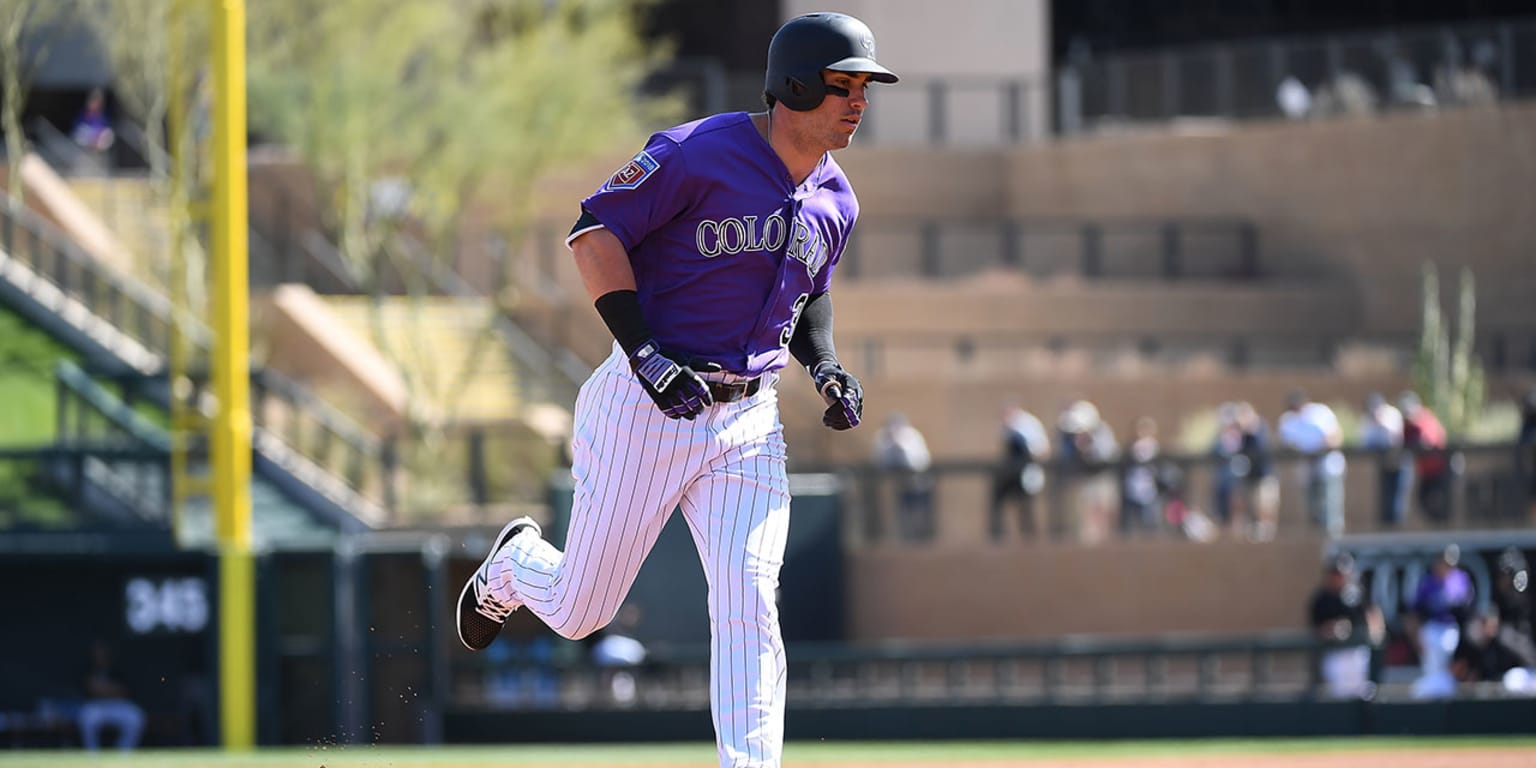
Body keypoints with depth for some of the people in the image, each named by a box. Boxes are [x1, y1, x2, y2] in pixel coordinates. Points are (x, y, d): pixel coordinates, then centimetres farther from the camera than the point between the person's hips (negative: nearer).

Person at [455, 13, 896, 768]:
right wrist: (645, 353, -22)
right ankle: (515, 564, 43)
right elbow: (594, 232, -14)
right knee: (577, 611, 8)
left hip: (748, 423, 5)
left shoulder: (834, 201, 8)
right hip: (646, 413, -5)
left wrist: (826, 367, 5)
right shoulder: (700, 153, -15)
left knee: (748, 602, -13)